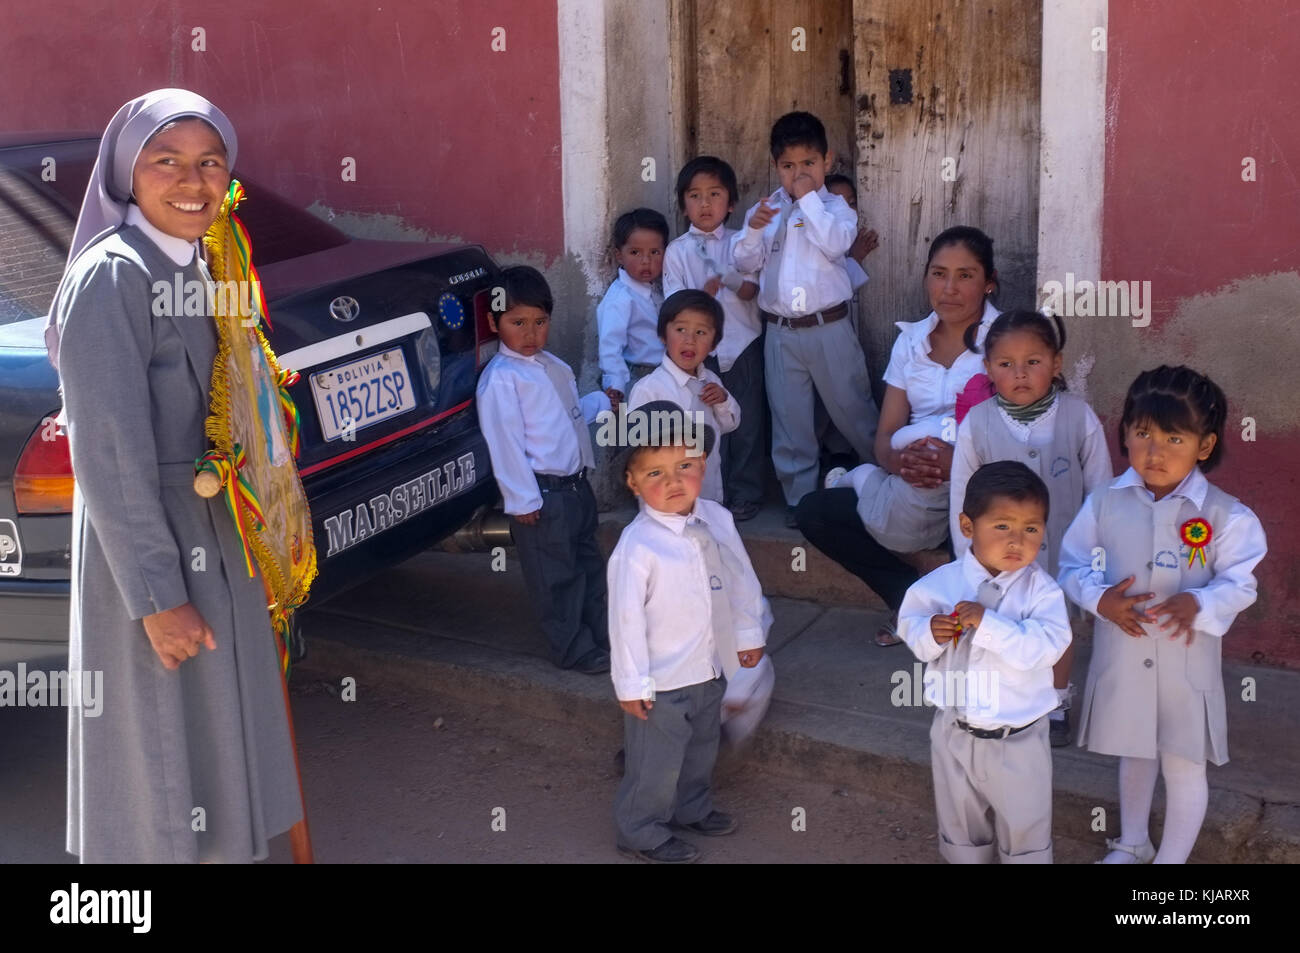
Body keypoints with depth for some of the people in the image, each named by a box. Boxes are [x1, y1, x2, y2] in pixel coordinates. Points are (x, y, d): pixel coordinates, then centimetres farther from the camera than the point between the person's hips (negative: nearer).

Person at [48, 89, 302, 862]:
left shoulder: (195, 268, 7)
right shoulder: (111, 277, -19)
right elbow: (109, 456, -21)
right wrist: (159, 599, -21)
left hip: (214, 542, 8)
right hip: (147, 550, -8)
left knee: (218, 744, 20)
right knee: (158, 754, 6)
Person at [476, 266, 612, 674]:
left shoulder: (554, 367, 12)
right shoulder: (500, 379, -16)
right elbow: (504, 442, -18)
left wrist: (601, 402, 19)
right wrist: (521, 499, -20)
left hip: (575, 483, 9)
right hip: (542, 494, -9)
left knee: (589, 564, 19)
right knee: (556, 578, 3)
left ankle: (603, 637, 33)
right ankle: (574, 651, 16)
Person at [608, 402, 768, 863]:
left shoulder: (717, 520, -7)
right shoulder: (636, 547, -26)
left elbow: (740, 579, 6)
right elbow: (626, 618, -22)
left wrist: (748, 633, 13)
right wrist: (632, 684, -17)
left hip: (710, 670, 7)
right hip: (661, 681, -7)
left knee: (700, 750, 27)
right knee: (655, 764, 10)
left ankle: (693, 808, 51)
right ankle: (641, 832, 32)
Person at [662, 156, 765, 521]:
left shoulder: (740, 242, 3)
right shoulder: (677, 251, 1)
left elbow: (751, 290, -5)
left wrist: (731, 278, -26)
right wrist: (704, 293, -22)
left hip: (743, 346, 1)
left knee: (746, 423, 4)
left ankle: (745, 495, 17)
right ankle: (710, 499, 16)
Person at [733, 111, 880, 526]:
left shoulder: (835, 207, -2)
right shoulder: (766, 209, 8)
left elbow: (837, 243, -22)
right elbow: (746, 262, 3)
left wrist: (808, 199, -17)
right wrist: (754, 229, -15)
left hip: (828, 326, -3)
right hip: (780, 331, 3)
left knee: (851, 409, 7)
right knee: (789, 418, 8)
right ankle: (799, 495, 19)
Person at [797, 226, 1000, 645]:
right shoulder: (911, 340, 10)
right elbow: (887, 432, 5)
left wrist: (958, 463, -31)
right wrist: (899, 460, -20)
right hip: (915, 486, 7)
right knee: (814, 512, -9)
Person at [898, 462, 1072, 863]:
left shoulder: (1041, 589, -18)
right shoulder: (942, 582, -10)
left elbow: (1047, 646, -29)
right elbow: (909, 623, 1)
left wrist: (989, 624, -36)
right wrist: (929, 633, -22)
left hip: (1018, 739, -3)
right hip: (955, 731, 3)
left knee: (1025, 830, 17)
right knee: (960, 823, 26)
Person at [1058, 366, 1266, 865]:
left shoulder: (1225, 516, -15)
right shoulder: (1105, 503, -9)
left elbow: (1240, 584, -10)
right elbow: (1073, 564, 0)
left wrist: (1197, 604, -29)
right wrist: (1099, 598, -20)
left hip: (1185, 664, -3)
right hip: (1121, 658, 3)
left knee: (1184, 767, 10)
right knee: (1134, 754, 24)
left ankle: (1171, 859, 30)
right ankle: (1132, 843, 47)